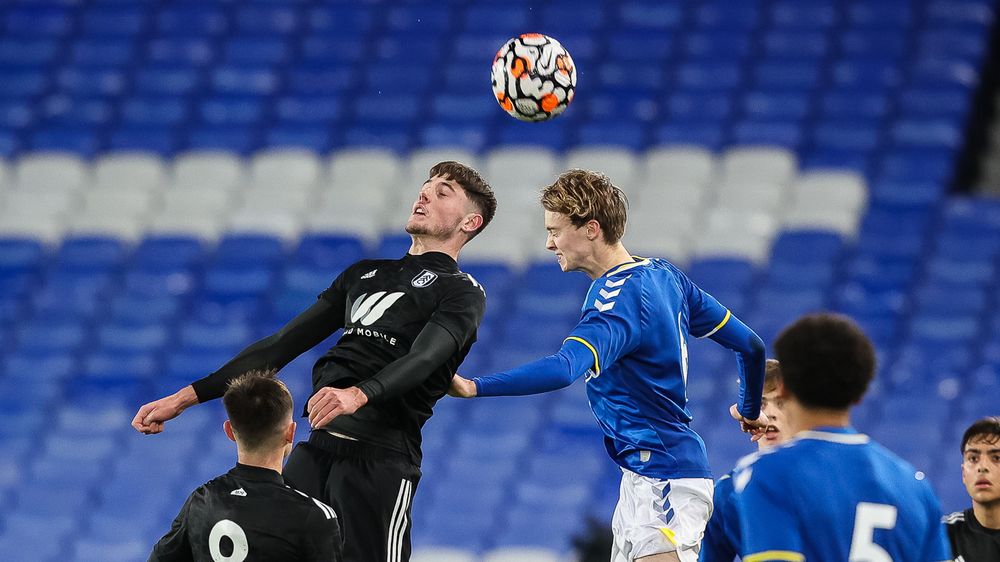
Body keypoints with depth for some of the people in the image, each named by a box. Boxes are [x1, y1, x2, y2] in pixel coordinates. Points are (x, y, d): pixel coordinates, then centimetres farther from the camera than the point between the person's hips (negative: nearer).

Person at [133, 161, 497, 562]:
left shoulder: (461, 293, 3)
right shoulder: (363, 273, 25)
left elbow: (421, 360, -17)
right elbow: (280, 346, 24)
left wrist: (358, 394, -38)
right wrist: (187, 397, 16)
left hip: (379, 456, -6)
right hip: (316, 449, 6)